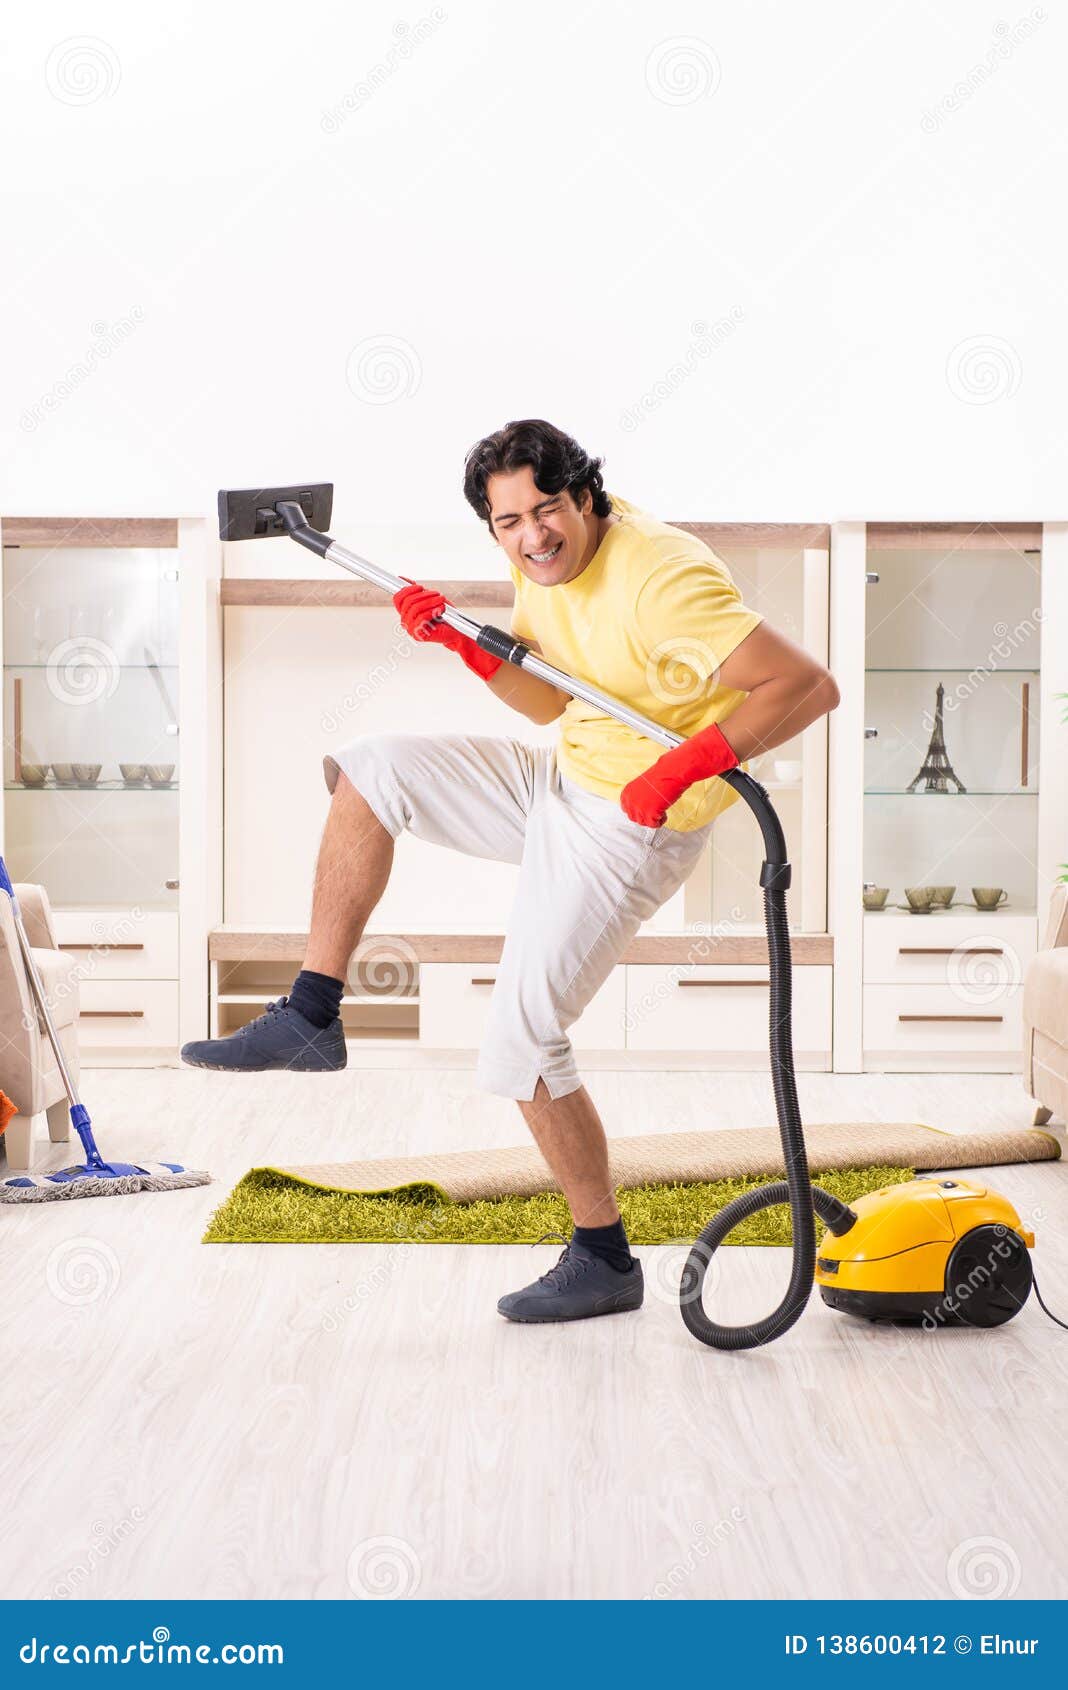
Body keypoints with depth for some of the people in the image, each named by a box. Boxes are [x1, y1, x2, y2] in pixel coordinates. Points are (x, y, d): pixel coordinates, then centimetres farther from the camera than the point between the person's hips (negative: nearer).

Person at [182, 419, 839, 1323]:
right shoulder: (544, 561, -1)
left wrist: (683, 765, -35)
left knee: (522, 1036, -8)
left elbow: (809, 685, -30)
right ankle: (312, 1014, 5)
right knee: (371, 767, 2)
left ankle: (604, 1260, 8)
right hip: (563, 780, 9)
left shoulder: (662, 579, -28)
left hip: (634, 826, -9)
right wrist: (461, 642, -4)